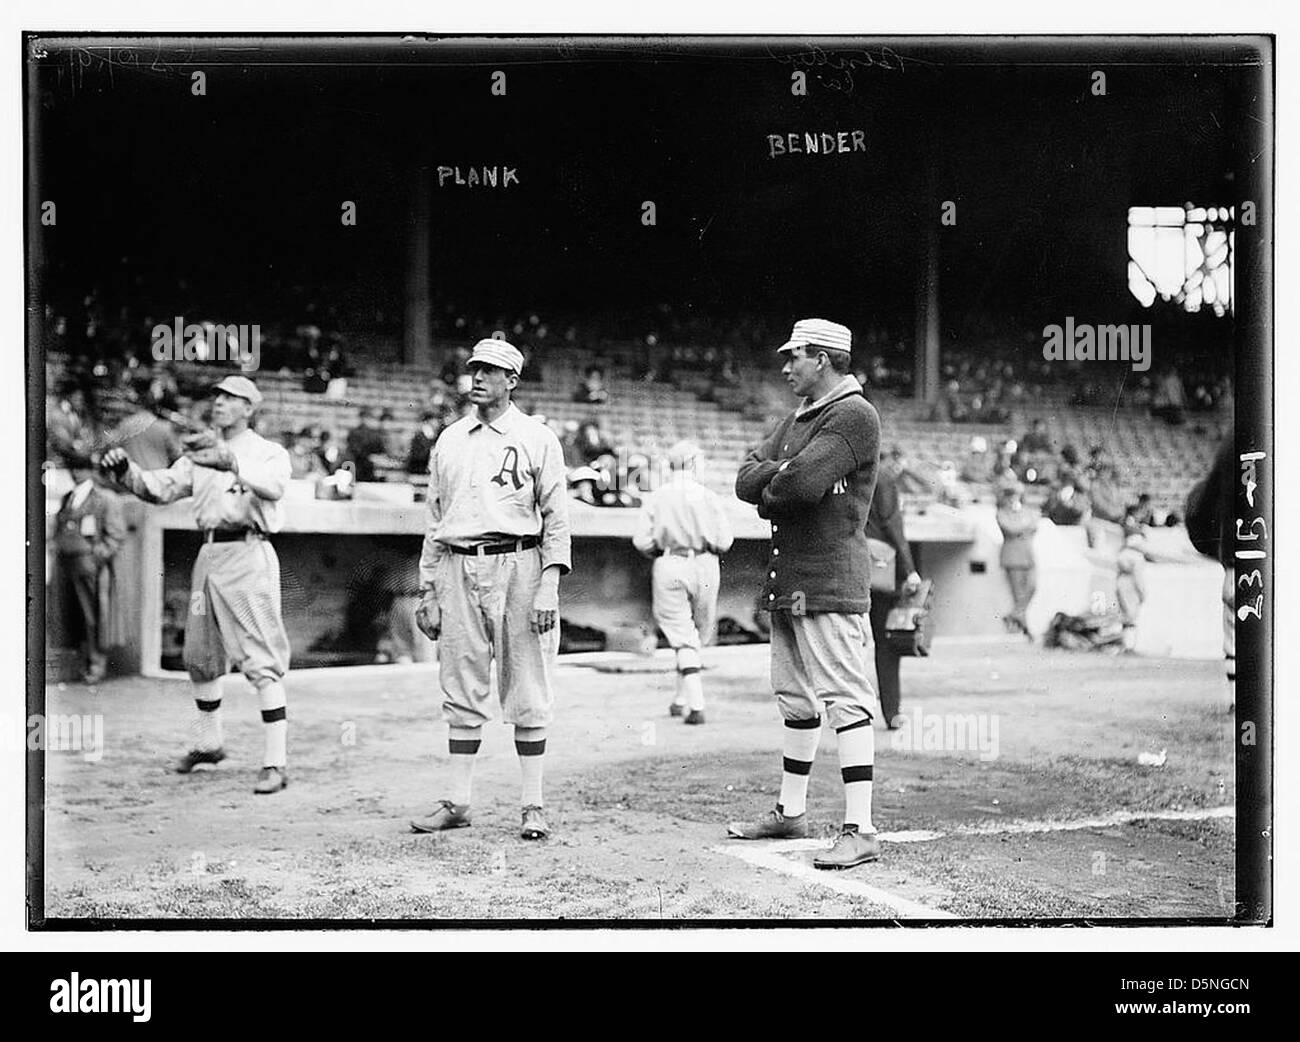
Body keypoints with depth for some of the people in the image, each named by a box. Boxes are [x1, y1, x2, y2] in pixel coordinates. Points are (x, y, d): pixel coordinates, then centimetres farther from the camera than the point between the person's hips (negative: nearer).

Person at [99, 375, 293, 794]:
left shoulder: (269, 451, -2)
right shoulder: (200, 452, 18)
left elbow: (273, 485, -25)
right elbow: (160, 487, 8)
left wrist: (231, 464, -43)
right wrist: (125, 469, -12)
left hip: (249, 555, -7)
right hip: (209, 554, 7)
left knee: (261, 661, -11)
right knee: (200, 656, 16)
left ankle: (275, 763, -11)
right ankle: (208, 744, 34)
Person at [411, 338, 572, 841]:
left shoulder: (537, 439, 3)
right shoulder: (449, 440, 16)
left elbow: (556, 517, -1)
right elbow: (435, 518, 18)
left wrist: (549, 587, -11)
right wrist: (427, 591, 12)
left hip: (517, 566, -4)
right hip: (458, 571, 4)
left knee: (526, 692, -1)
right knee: (461, 690, 6)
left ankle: (533, 805, 4)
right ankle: (457, 801, 11)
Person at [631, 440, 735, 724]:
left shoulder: (657, 499, -2)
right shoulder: (709, 497, -4)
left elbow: (641, 540, -7)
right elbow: (724, 541, -7)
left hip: (668, 568, 0)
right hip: (703, 567, 1)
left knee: (683, 638, 0)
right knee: (698, 635, 18)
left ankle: (696, 705, -9)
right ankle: (682, 698, 26)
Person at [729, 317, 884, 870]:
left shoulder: (854, 415, -9)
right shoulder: (795, 419, 20)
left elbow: (802, 483, -22)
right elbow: (746, 480, 10)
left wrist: (769, 494, -2)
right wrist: (782, 472, -9)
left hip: (830, 583, -10)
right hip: (786, 579, 10)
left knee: (846, 700, -11)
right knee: (796, 699, 17)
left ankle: (860, 830, -12)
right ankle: (791, 811, 28)